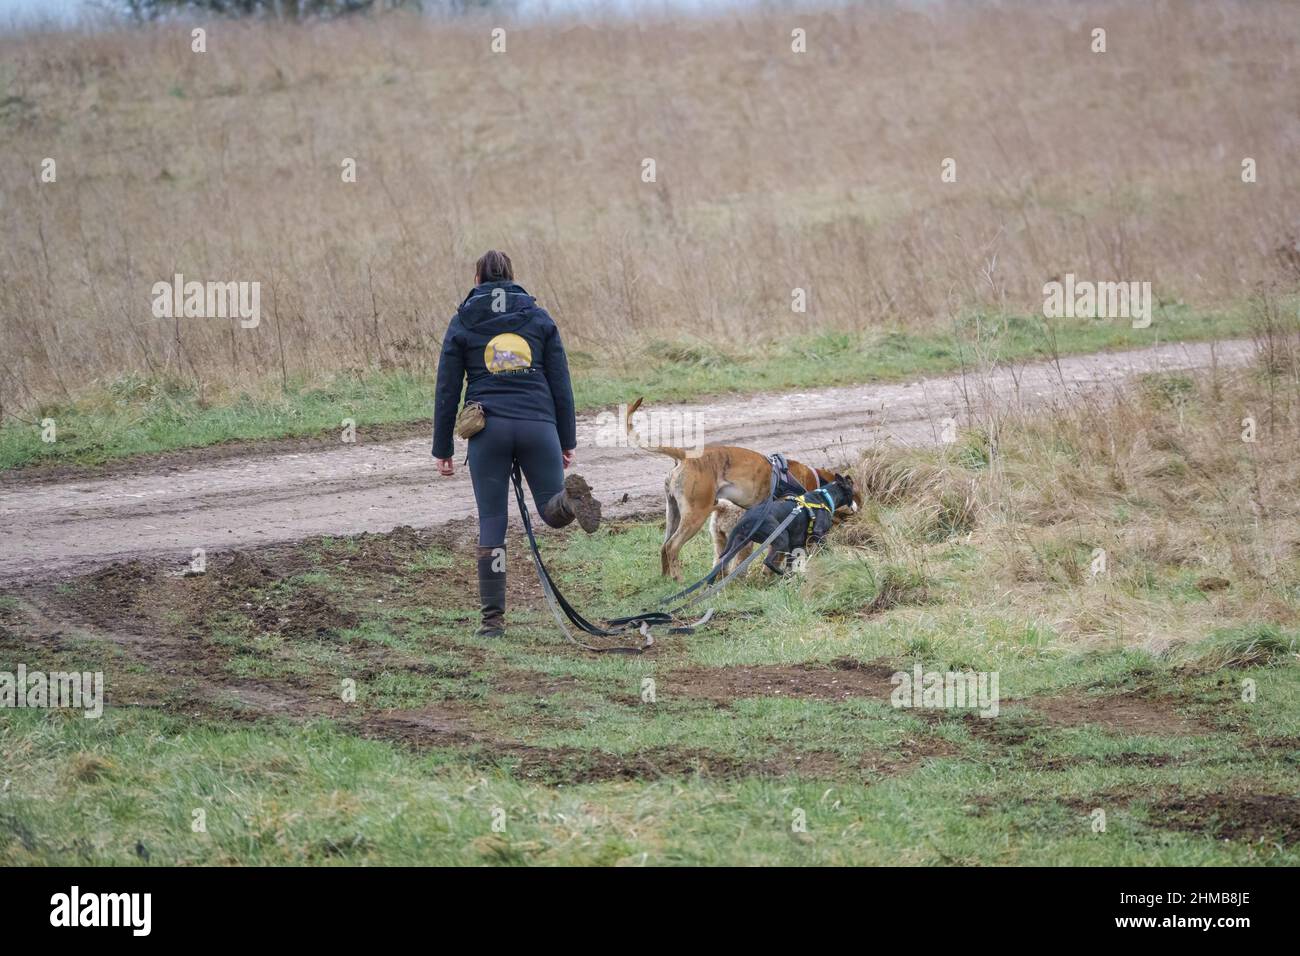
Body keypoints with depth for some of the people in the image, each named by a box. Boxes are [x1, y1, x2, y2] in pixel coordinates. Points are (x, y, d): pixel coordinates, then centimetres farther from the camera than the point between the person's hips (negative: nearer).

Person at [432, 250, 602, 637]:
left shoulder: (462, 323, 8)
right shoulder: (538, 318, 11)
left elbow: (447, 391, 7)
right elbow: (561, 383, 9)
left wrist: (442, 449, 12)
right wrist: (568, 441, 14)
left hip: (488, 428, -1)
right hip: (538, 425, 1)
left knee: (491, 524, 4)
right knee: (553, 512, 9)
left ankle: (493, 618, 0)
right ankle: (571, 496, -29)